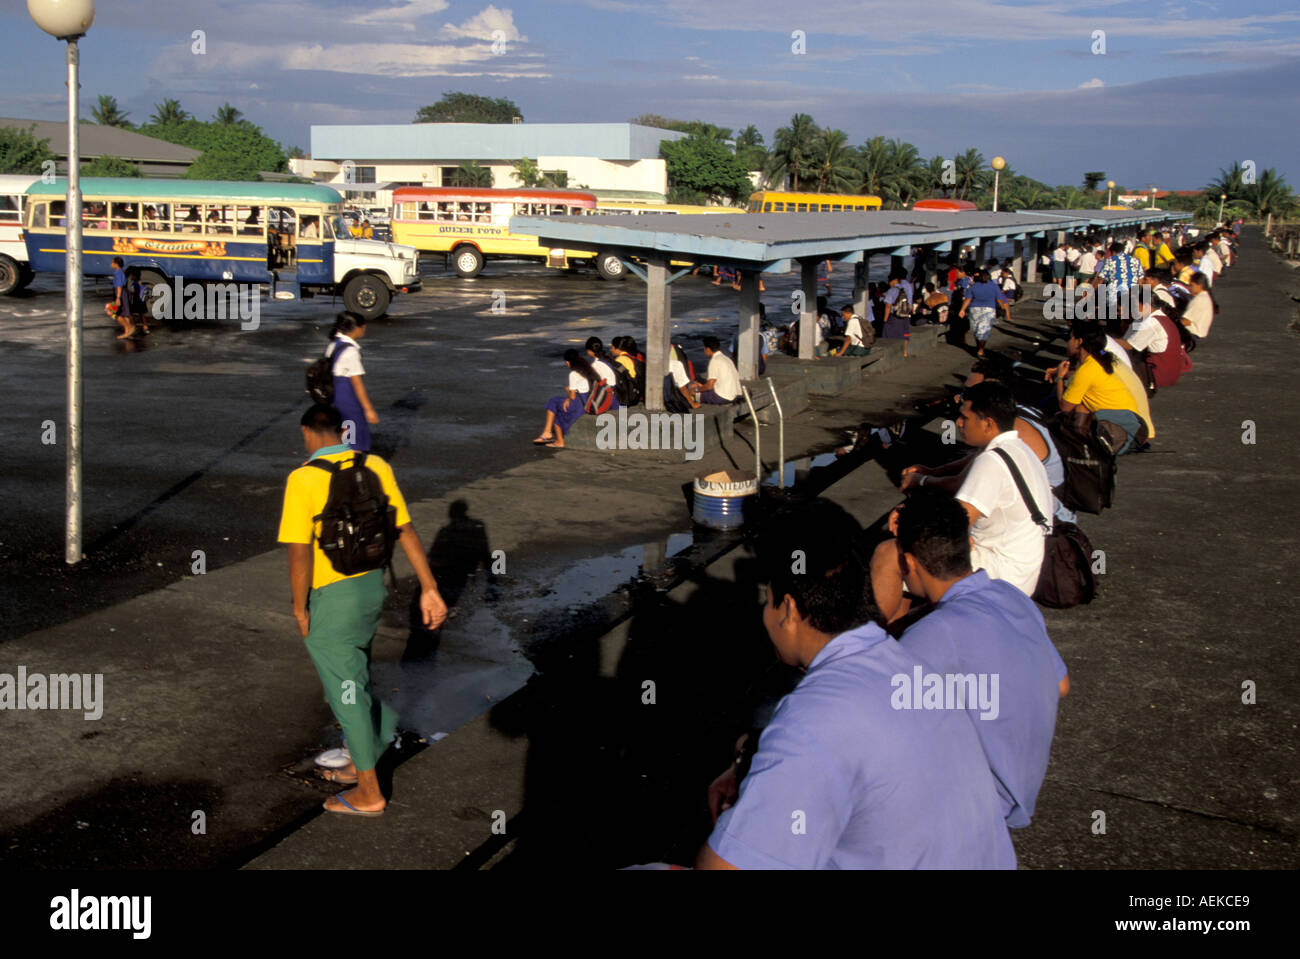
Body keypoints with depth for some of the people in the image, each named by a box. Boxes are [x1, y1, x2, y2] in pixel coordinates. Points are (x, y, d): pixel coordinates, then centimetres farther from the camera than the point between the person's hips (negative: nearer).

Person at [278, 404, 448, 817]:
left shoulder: (303, 480, -17)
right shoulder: (376, 467, -1)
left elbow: (299, 552, -19)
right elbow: (406, 531, 0)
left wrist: (299, 609, -7)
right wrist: (429, 589, 3)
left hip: (331, 598, -6)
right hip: (373, 586, 6)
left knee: (347, 690, 7)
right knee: (352, 678, 25)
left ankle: (368, 793, 19)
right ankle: (361, 764, 38)